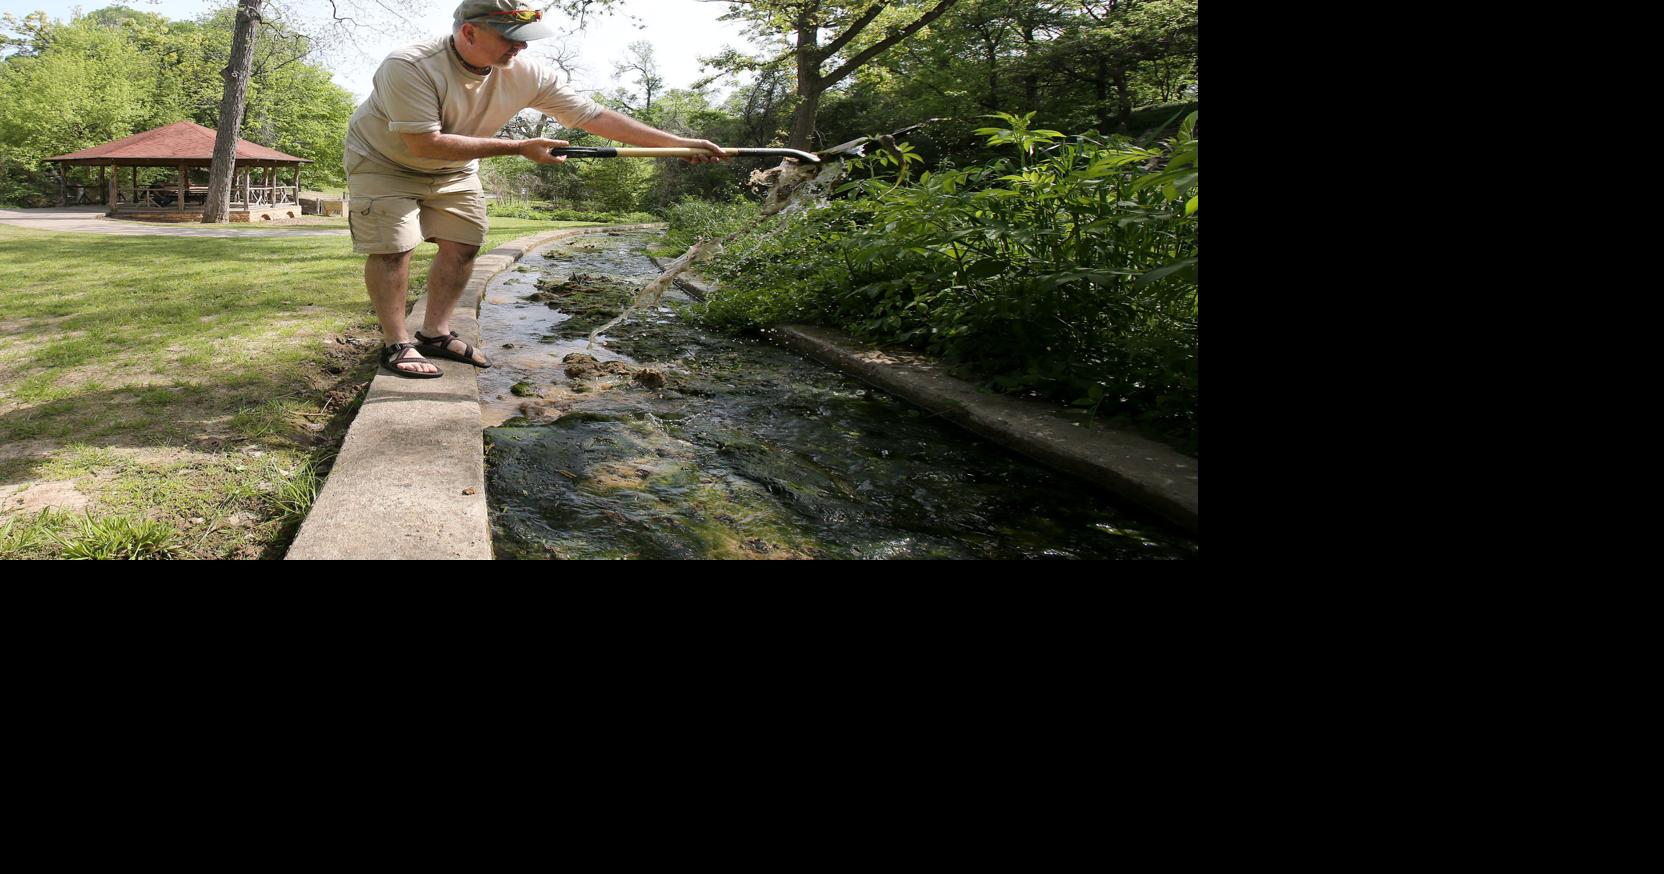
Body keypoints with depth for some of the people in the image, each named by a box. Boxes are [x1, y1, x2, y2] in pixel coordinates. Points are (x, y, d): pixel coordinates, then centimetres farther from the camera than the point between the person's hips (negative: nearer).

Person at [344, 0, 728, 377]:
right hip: (383, 161, -5)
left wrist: (679, 143, -23)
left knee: (462, 244, 1)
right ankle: (396, 344, 1)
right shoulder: (409, 67, -35)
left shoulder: (526, 74, -20)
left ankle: (435, 333, 16)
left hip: (452, 171, 6)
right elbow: (425, 144, -37)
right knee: (393, 247, -14)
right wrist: (519, 147, -36)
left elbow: (595, 116, -18)